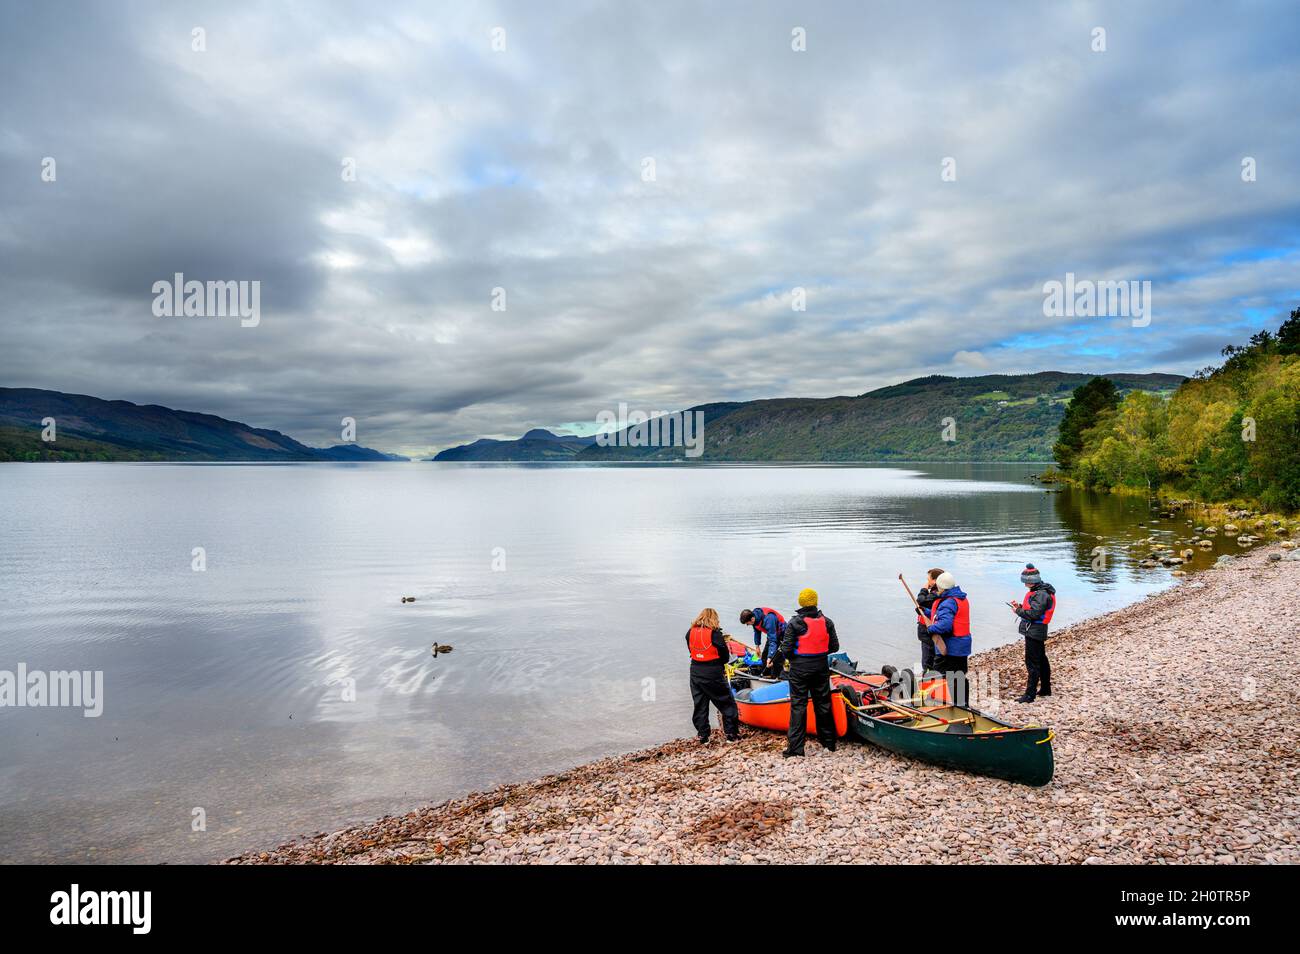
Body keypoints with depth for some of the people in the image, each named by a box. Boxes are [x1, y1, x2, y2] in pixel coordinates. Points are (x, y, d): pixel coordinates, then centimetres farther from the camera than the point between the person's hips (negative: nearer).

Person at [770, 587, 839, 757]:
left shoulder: (795, 622, -13)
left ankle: (795, 747, 1)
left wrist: (776, 662, 4)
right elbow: (834, 647, 5)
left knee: (798, 705, 1)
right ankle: (829, 742, 25)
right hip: (821, 667, 4)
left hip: (800, 668, -4)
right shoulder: (827, 622, 0)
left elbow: (786, 649, -14)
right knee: (823, 703, 15)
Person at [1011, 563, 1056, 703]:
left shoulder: (1041, 594, -20)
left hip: (1034, 632, -11)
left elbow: (1034, 614, -26)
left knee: (1032, 663, -8)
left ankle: (1030, 694, -5)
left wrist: (1018, 611, -12)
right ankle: (1045, 689, 31)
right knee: (1041, 660, 19)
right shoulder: (1037, 591, 12)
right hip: (1035, 631, 11)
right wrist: (1021, 606, 4)